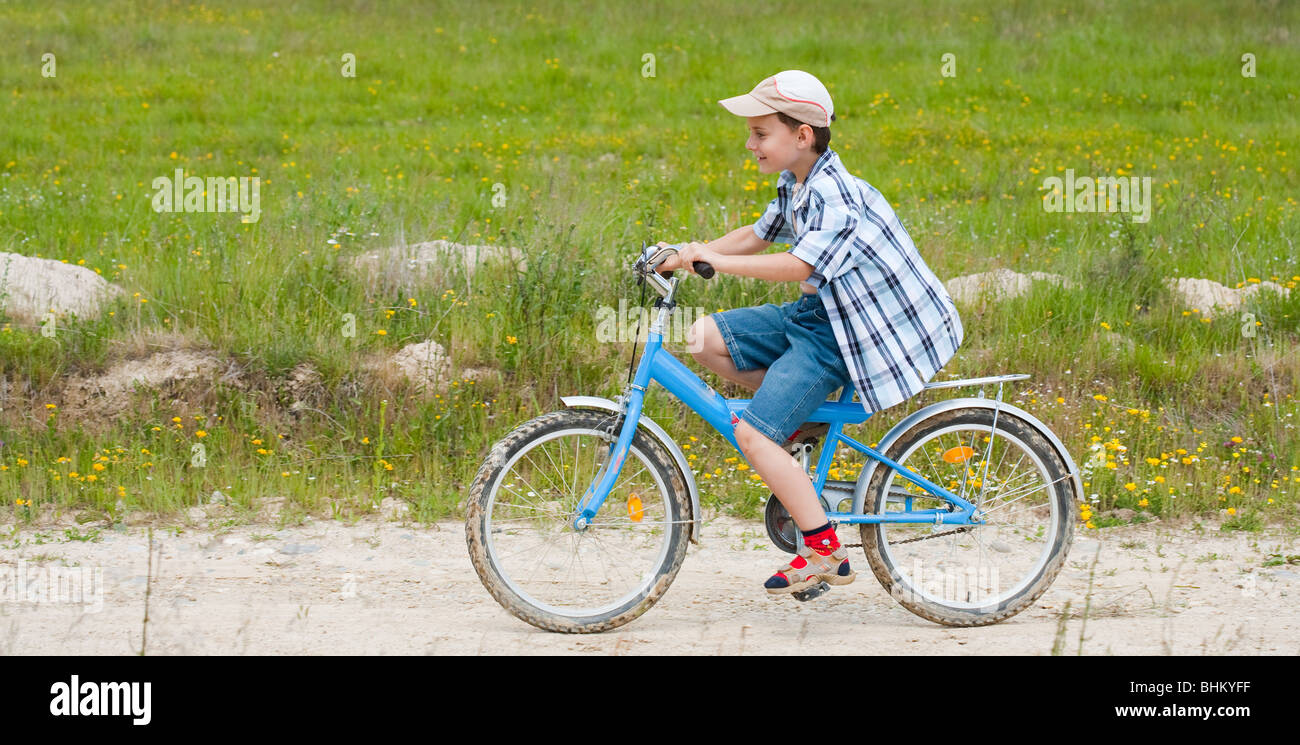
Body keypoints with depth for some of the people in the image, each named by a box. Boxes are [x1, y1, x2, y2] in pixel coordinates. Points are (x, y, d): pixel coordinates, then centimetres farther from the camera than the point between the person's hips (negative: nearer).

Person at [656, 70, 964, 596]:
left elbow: (799, 266, -36)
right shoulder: (794, 186, 6)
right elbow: (757, 236, 19)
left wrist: (716, 259, -32)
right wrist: (682, 257, 9)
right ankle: (805, 416, 12)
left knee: (753, 434, -17)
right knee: (705, 339, 1)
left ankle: (825, 552, -10)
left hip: (842, 333, -10)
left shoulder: (835, 196, -25)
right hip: (817, 313, 10)